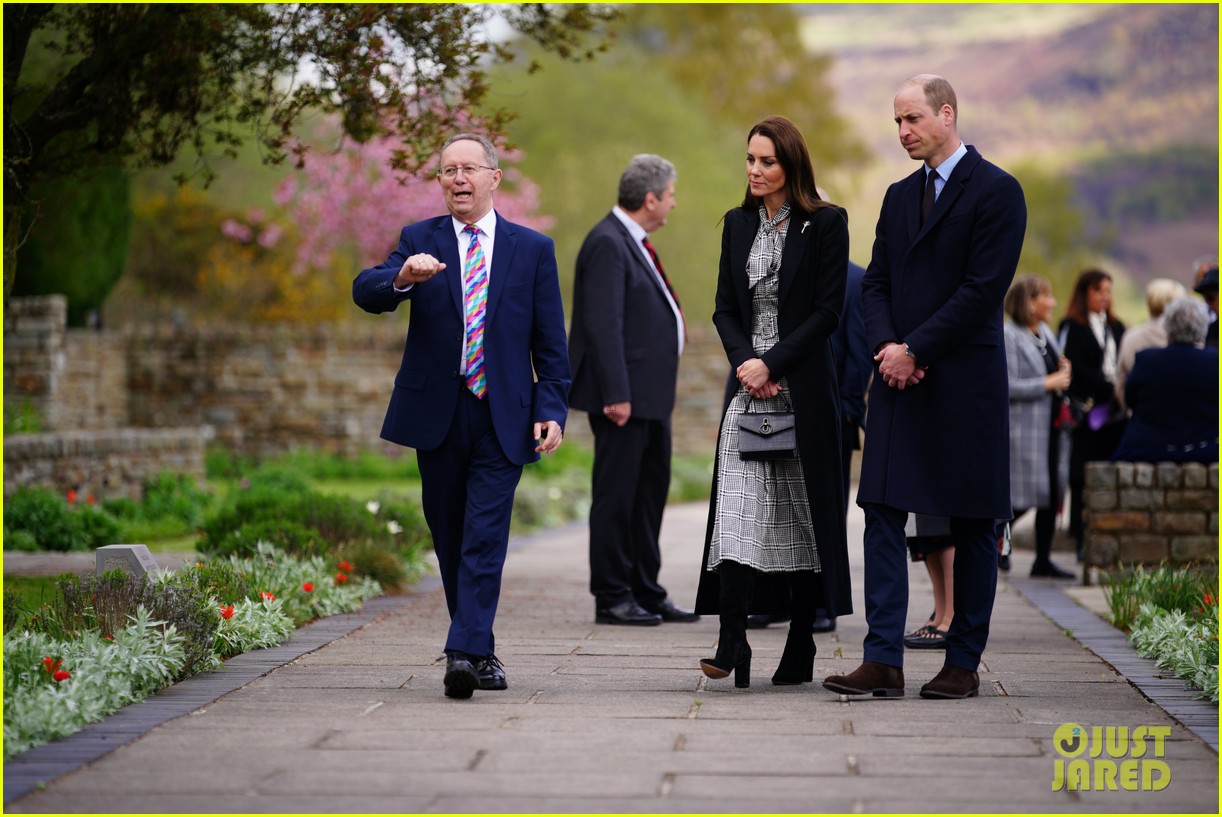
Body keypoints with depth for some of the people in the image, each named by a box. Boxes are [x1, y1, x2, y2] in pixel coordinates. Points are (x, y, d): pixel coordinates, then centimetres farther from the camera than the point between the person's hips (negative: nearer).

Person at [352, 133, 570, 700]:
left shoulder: (533, 249, 6)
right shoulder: (420, 241, 6)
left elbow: (550, 340, 6)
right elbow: (364, 292, -10)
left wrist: (552, 408, -5)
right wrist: (402, 277, -32)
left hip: (504, 417, -2)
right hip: (437, 415, 2)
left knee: (485, 540, -11)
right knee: (450, 541, 8)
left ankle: (465, 653, -17)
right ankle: (482, 652, 20)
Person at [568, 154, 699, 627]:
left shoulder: (632, 243, 17)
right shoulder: (608, 243, -15)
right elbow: (603, 325, -21)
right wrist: (616, 394, -24)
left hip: (650, 397, 11)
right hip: (625, 397, -11)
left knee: (650, 494, 14)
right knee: (616, 496, -4)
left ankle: (646, 593, 22)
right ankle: (612, 598, 2)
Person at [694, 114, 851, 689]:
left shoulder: (825, 223, -2)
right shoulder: (738, 224, 12)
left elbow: (828, 309, -7)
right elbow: (725, 308, 10)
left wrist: (772, 362, -13)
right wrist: (744, 363, -8)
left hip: (803, 384, -3)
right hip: (749, 385, 3)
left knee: (803, 510, 2)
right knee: (737, 509, -10)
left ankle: (800, 646, 9)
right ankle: (732, 643, -16)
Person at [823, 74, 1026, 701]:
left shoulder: (996, 192, -6)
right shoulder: (899, 196, 16)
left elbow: (983, 289, -13)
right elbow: (876, 282, 14)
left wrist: (915, 350, -13)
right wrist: (886, 345, -5)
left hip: (964, 383, -6)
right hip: (900, 381, 6)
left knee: (971, 527, 3)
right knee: (883, 514, -2)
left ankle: (963, 663, 9)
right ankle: (883, 661, -2)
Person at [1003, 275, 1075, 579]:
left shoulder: (1046, 332, 14)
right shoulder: (1008, 337, -12)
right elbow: (1007, 386, -19)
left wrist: (1064, 372, 3)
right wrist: (1047, 383, -17)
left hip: (1052, 426, 8)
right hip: (1024, 427, -8)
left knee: (1053, 491, 7)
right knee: (1023, 496, -9)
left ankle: (1043, 559, 12)